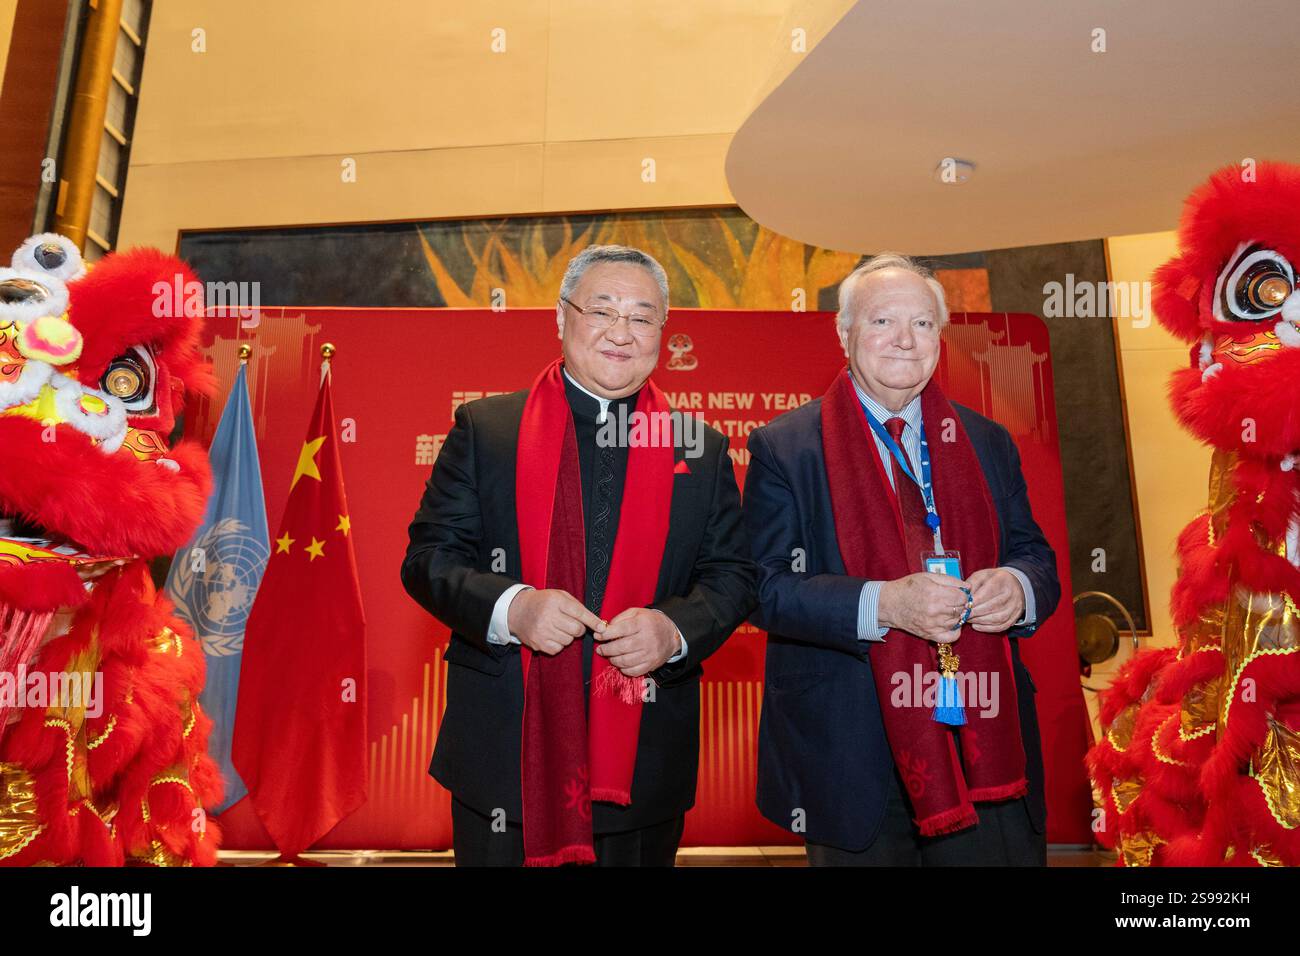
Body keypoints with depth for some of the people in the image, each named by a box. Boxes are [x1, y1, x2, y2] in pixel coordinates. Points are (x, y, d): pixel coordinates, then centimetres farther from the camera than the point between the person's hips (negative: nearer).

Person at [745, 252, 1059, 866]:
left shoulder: (987, 442, 9)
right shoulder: (785, 447, -4)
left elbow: (1036, 557, 12)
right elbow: (765, 585, -10)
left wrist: (1018, 588, -12)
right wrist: (882, 604, -24)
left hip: (985, 737, 4)